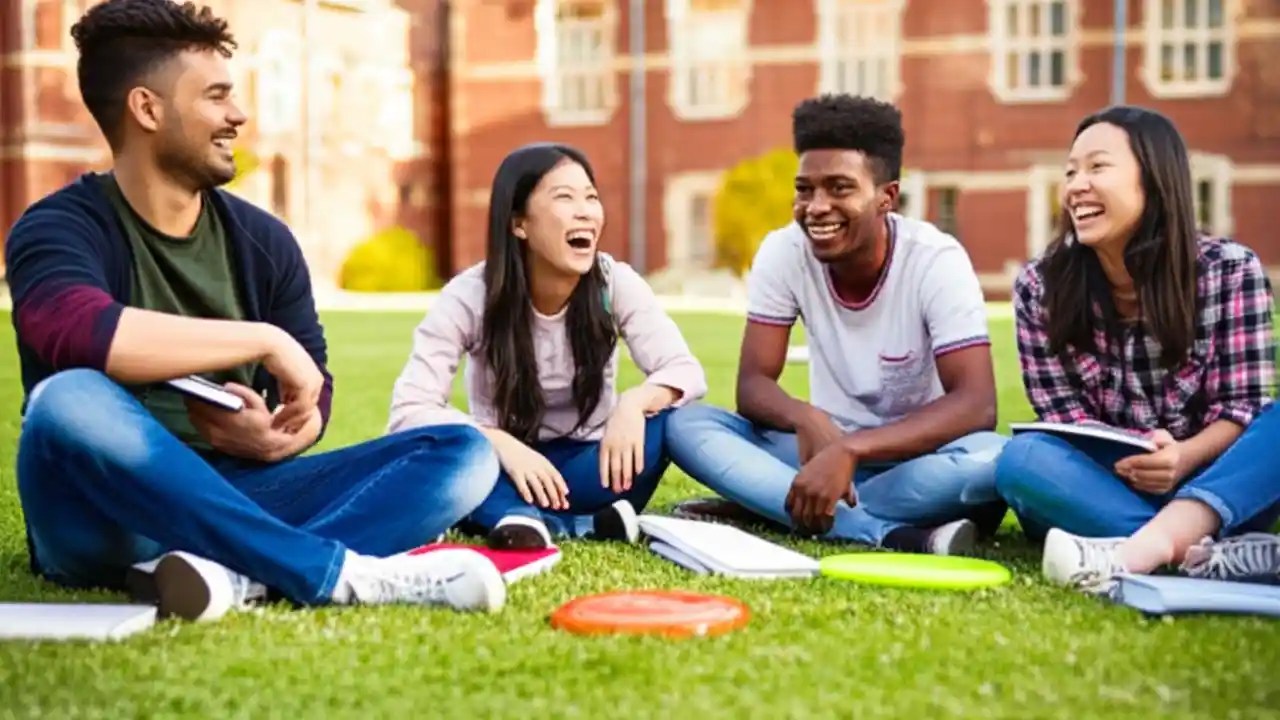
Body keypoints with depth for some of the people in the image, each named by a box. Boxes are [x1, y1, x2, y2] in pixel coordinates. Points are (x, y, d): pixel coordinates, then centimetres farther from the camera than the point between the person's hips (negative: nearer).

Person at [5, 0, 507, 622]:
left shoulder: (262, 240, 8)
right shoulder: (61, 229, -7)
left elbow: (313, 390, 9)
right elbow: (82, 334, -30)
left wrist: (278, 439, -15)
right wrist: (266, 339, -23)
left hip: (235, 497, 5)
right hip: (108, 517, -5)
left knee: (464, 452, -11)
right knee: (70, 401, -37)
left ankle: (235, 572, -37)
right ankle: (338, 570, -34)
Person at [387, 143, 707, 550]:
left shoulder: (616, 283, -12)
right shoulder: (469, 296, -16)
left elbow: (685, 372, -18)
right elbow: (408, 412, -24)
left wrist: (635, 402, -40)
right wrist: (501, 444, -39)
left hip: (584, 466, 1)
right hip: (505, 467, -1)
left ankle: (529, 517, -35)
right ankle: (587, 524, -40)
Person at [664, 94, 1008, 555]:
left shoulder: (937, 260, -19)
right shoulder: (783, 252, -10)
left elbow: (977, 405, -27)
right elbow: (752, 384, -11)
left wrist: (850, 449, -40)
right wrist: (805, 419, -36)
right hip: (826, 446, 3)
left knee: (990, 457, -37)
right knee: (686, 423, -22)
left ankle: (765, 507, -26)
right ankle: (894, 536, -35)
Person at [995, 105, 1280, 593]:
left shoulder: (1230, 271, -5)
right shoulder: (1040, 287, -3)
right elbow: (1063, 417, -4)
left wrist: (1182, 459, -27)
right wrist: (1131, 463, -25)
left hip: (1216, 487, 0)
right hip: (1104, 487, 0)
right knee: (1023, 459, -30)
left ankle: (1144, 549, -48)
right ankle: (1204, 552, -41)